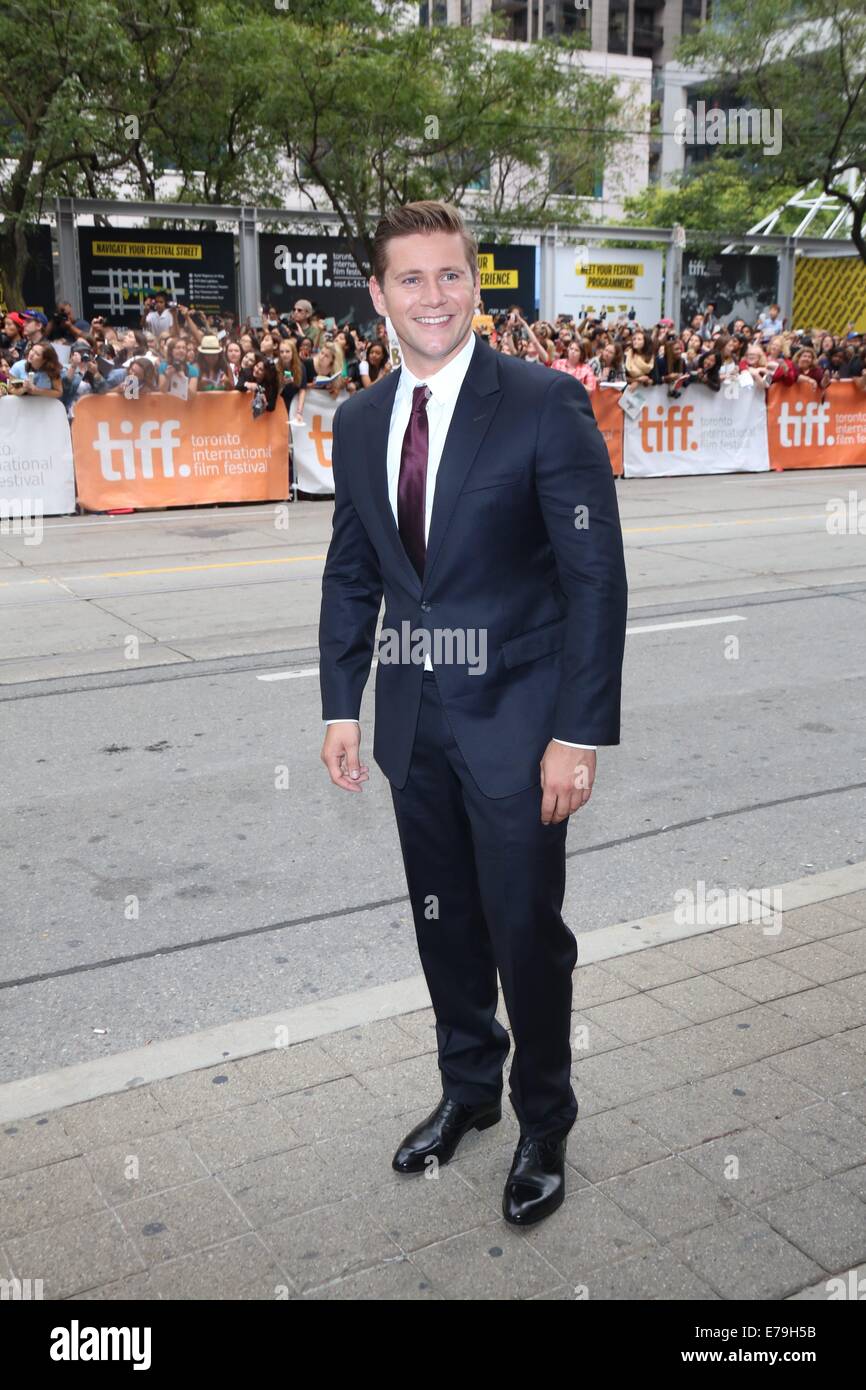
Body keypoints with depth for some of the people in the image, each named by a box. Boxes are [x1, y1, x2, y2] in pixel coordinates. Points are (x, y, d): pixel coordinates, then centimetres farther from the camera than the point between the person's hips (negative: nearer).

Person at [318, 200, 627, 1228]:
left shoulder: (546, 404, -12)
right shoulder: (359, 422, 5)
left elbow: (596, 576, -13)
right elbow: (351, 575, 12)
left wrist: (578, 732, -16)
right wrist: (342, 704, 6)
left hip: (515, 719, -5)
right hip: (414, 719, 5)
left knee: (526, 931, 6)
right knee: (443, 922, 19)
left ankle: (544, 1124, 30)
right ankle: (467, 1089, 42)